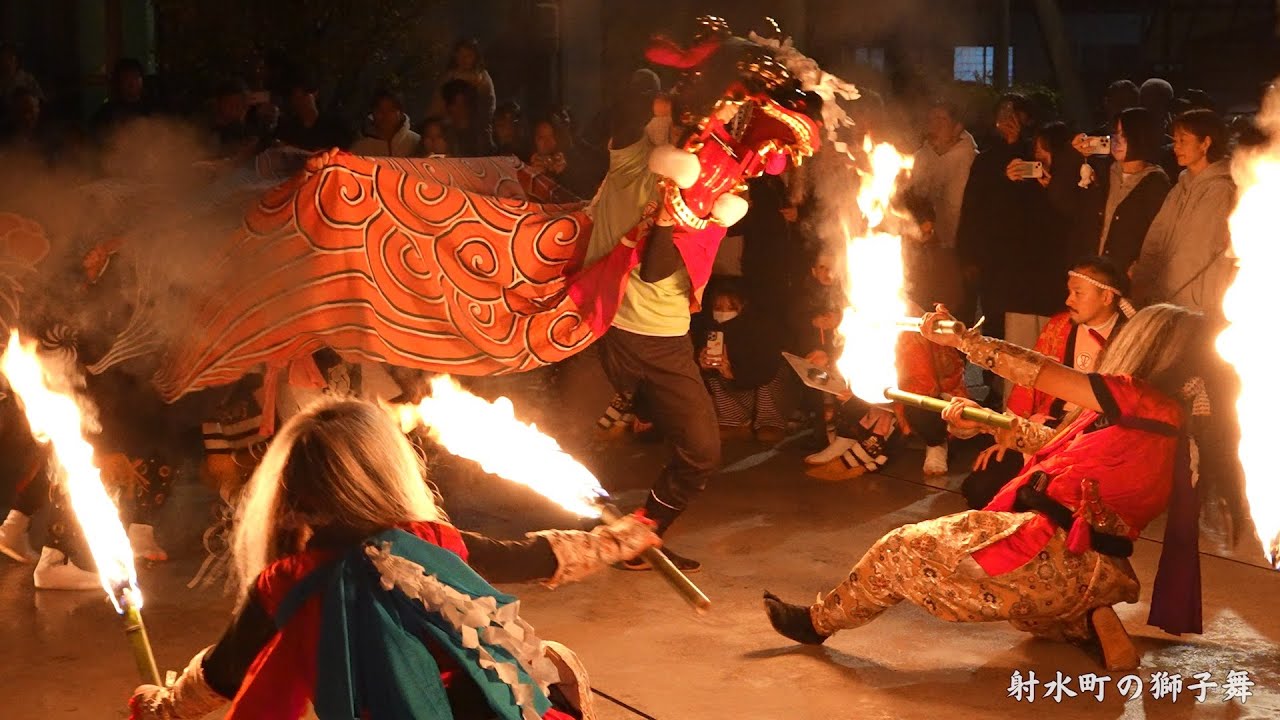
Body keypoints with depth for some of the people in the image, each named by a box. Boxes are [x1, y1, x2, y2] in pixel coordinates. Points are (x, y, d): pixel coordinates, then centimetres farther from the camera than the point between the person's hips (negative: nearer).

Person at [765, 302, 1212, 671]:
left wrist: (957, 338, -6)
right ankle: (1088, 622, 14)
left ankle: (820, 621, 24)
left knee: (903, 550, 5)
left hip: (1055, 555, -9)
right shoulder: (1164, 413, 14)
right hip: (1091, 568, 9)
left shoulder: (1146, 400, -13)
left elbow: (1038, 372, -13)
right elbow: (1061, 444, 22)